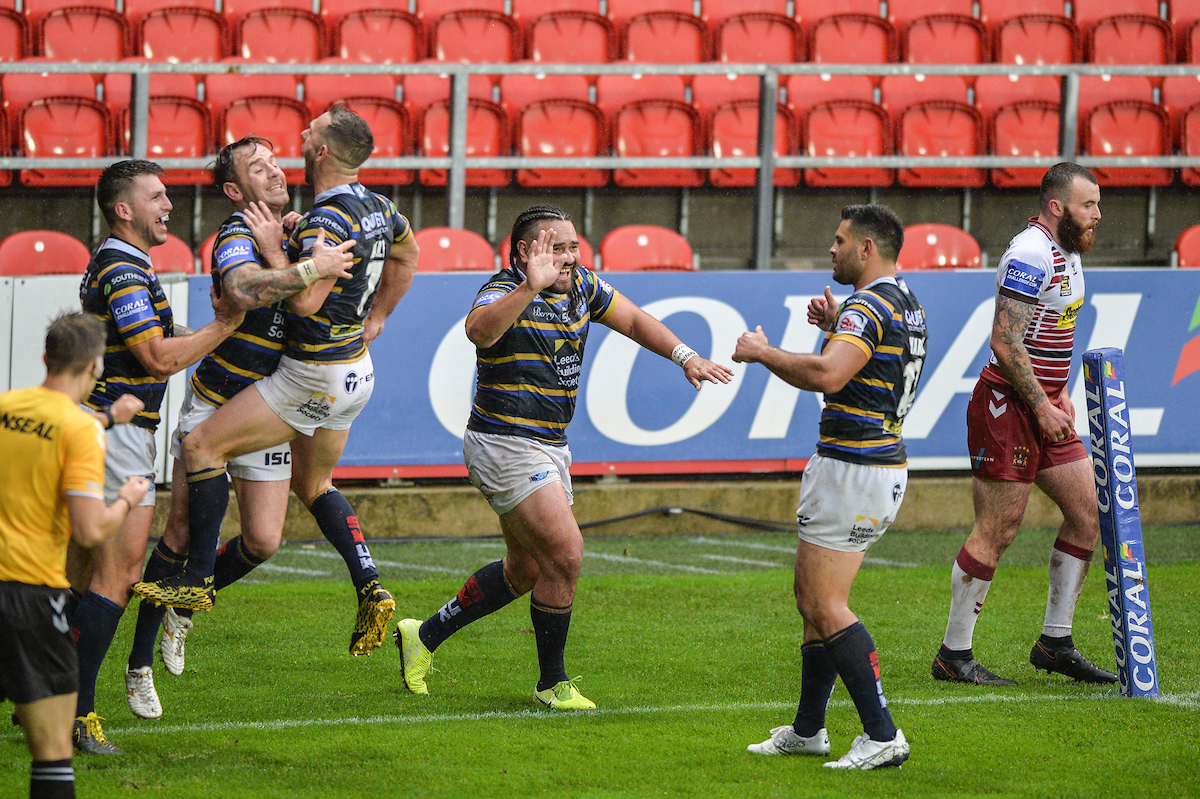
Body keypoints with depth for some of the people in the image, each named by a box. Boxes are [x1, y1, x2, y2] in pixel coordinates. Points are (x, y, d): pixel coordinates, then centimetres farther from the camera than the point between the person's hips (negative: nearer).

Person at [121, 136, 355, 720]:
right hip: (214, 403, -6)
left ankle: (183, 609, 23)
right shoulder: (236, 237, -18)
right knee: (184, 534, -5)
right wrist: (311, 269, -40)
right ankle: (140, 664, 6)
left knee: (263, 540, -3)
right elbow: (242, 288, -40)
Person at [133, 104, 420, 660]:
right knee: (312, 484, 25)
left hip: (314, 378, -10)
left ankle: (197, 580, -5)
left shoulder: (327, 220, -25)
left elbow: (305, 301, -31)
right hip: (356, 371, 10)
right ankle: (370, 590, 12)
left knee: (202, 447, -5)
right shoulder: (378, 208, 4)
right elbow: (407, 256, 24)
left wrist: (272, 249, -19)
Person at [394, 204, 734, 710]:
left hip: (550, 448, 10)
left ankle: (425, 636, 32)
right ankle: (552, 683, -1)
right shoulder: (504, 292, -18)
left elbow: (633, 320, 20)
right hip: (505, 445, -10)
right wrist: (529, 288, -53)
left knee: (527, 571, 18)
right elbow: (479, 330, -41)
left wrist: (685, 356, 9)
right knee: (565, 554, -16)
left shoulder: (580, 287, 7)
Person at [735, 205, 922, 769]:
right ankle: (807, 730, 25)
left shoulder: (870, 306, -17)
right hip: (885, 464, 11)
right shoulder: (907, 305, 15)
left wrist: (762, 352, -17)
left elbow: (827, 375, -32)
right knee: (811, 597, 18)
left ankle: (882, 735, -14)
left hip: (853, 469, -11)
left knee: (826, 607, -9)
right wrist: (836, 326, 20)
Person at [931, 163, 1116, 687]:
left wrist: (1059, 393, 17)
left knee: (1087, 514, 6)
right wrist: (1041, 406, -21)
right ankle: (954, 656, 1)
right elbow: (1006, 342, -23)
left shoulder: (1067, 251, 14)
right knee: (997, 531, -6)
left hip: (1042, 403, 10)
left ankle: (1055, 642, 14)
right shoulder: (1031, 255, -18)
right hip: (1007, 406, -10)